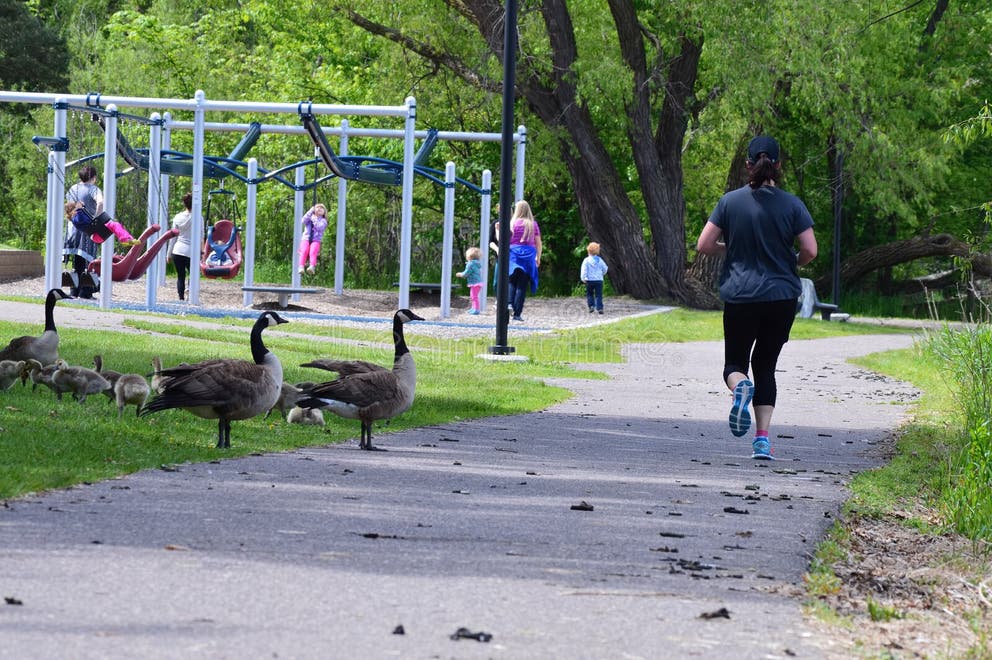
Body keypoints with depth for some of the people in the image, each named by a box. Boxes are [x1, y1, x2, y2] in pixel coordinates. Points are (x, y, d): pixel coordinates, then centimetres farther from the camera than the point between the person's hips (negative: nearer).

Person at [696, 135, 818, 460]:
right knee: (765, 365, 12)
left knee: (735, 363, 12)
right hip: (782, 297, 1)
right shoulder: (792, 205, -4)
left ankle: (740, 386, -26)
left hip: (740, 298, -1)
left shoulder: (730, 202, -3)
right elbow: (810, 250, -8)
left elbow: (704, 245, -4)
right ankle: (762, 438, 0)